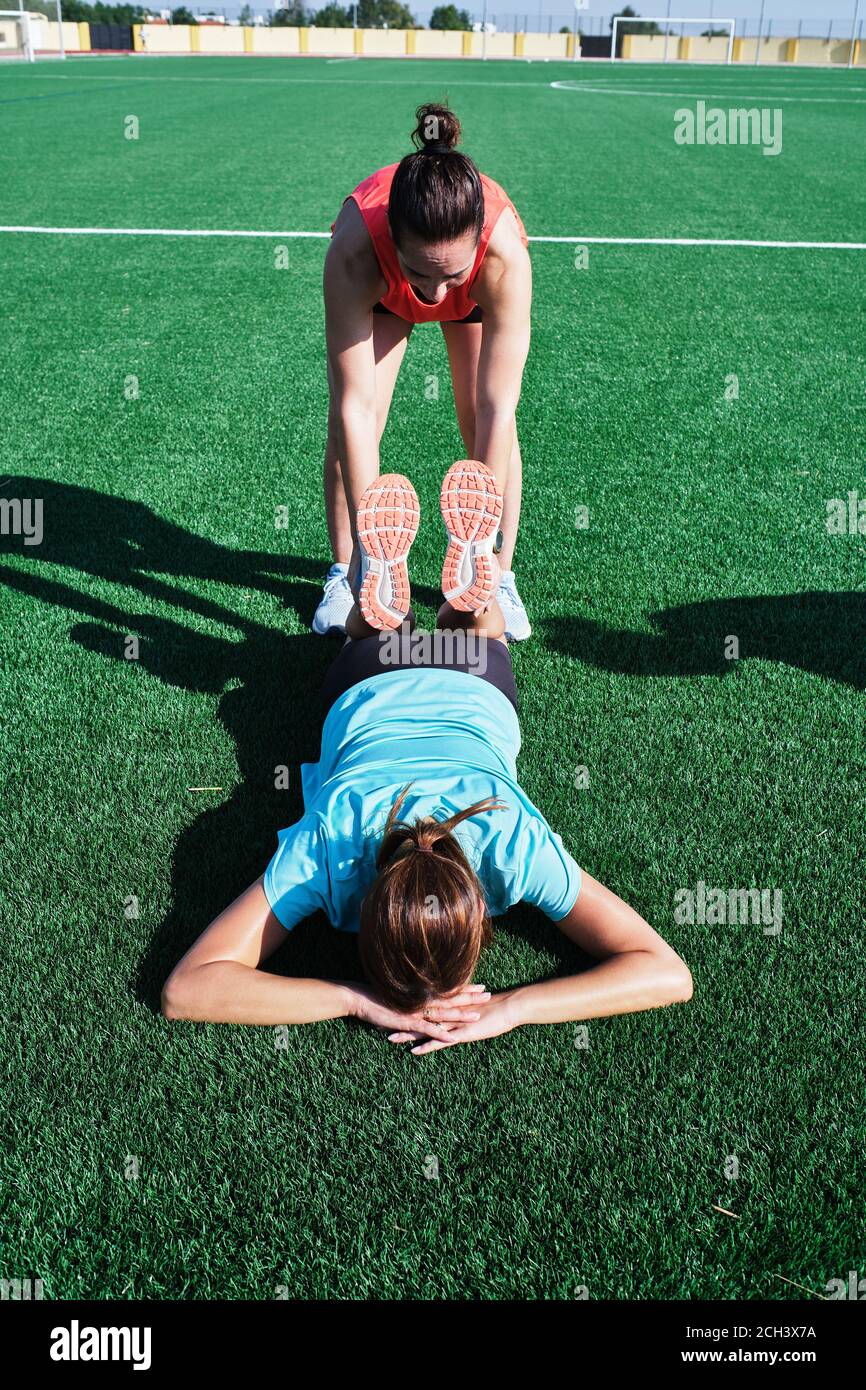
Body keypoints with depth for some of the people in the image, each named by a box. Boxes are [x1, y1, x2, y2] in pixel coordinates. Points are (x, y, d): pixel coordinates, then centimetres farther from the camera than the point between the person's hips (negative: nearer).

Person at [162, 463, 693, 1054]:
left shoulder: (514, 846, -47)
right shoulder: (326, 846, -47)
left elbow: (669, 974, -44)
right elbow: (185, 988, -48)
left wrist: (511, 1008, -55)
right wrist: (359, 1000, -56)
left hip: (471, 698, 0)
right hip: (371, 698, 0)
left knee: (470, 641, 38)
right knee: (377, 640, 38)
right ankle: (387, 568, 50)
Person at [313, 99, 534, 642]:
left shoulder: (505, 252, -44)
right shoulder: (354, 250, -45)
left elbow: (498, 410, -43)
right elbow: (354, 408, -45)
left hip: (481, 289, 0)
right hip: (380, 289, 0)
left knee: (487, 424, -11)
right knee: (351, 421, -11)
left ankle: (501, 576, 6)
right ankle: (343, 571, 8)